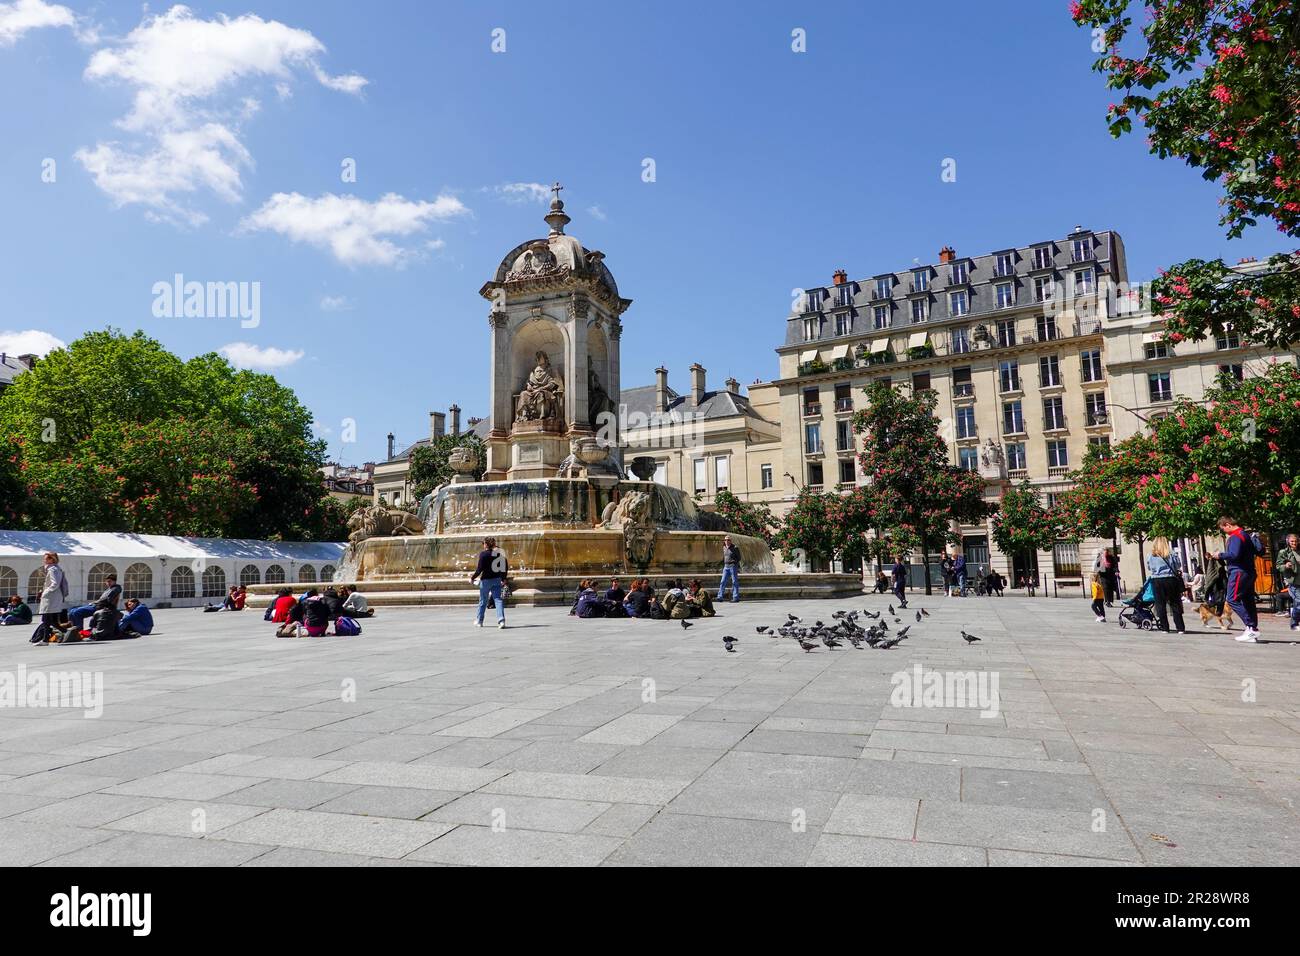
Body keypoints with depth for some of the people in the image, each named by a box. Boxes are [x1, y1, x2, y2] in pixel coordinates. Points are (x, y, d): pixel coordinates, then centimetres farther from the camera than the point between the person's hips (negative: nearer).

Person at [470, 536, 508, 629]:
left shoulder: (483, 554, -11)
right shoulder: (500, 552, 3)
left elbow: (480, 569, -14)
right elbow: (506, 566, 8)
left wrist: (472, 578, 0)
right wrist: (503, 578, 20)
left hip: (486, 579, -3)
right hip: (497, 579, 3)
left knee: (483, 601, 11)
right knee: (498, 599, 3)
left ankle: (479, 621, 26)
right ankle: (501, 620, -13)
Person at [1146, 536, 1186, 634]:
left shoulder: (1151, 557, -1)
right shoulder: (1171, 556, -1)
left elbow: (1149, 570, 6)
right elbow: (1177, 569, 4)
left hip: (1157, 582, 0)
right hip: (1170, 580, 0)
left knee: (1160, 605, 6)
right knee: (1175, 604, 6)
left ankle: (1164, 627, 6)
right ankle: (1180, 628, 5)